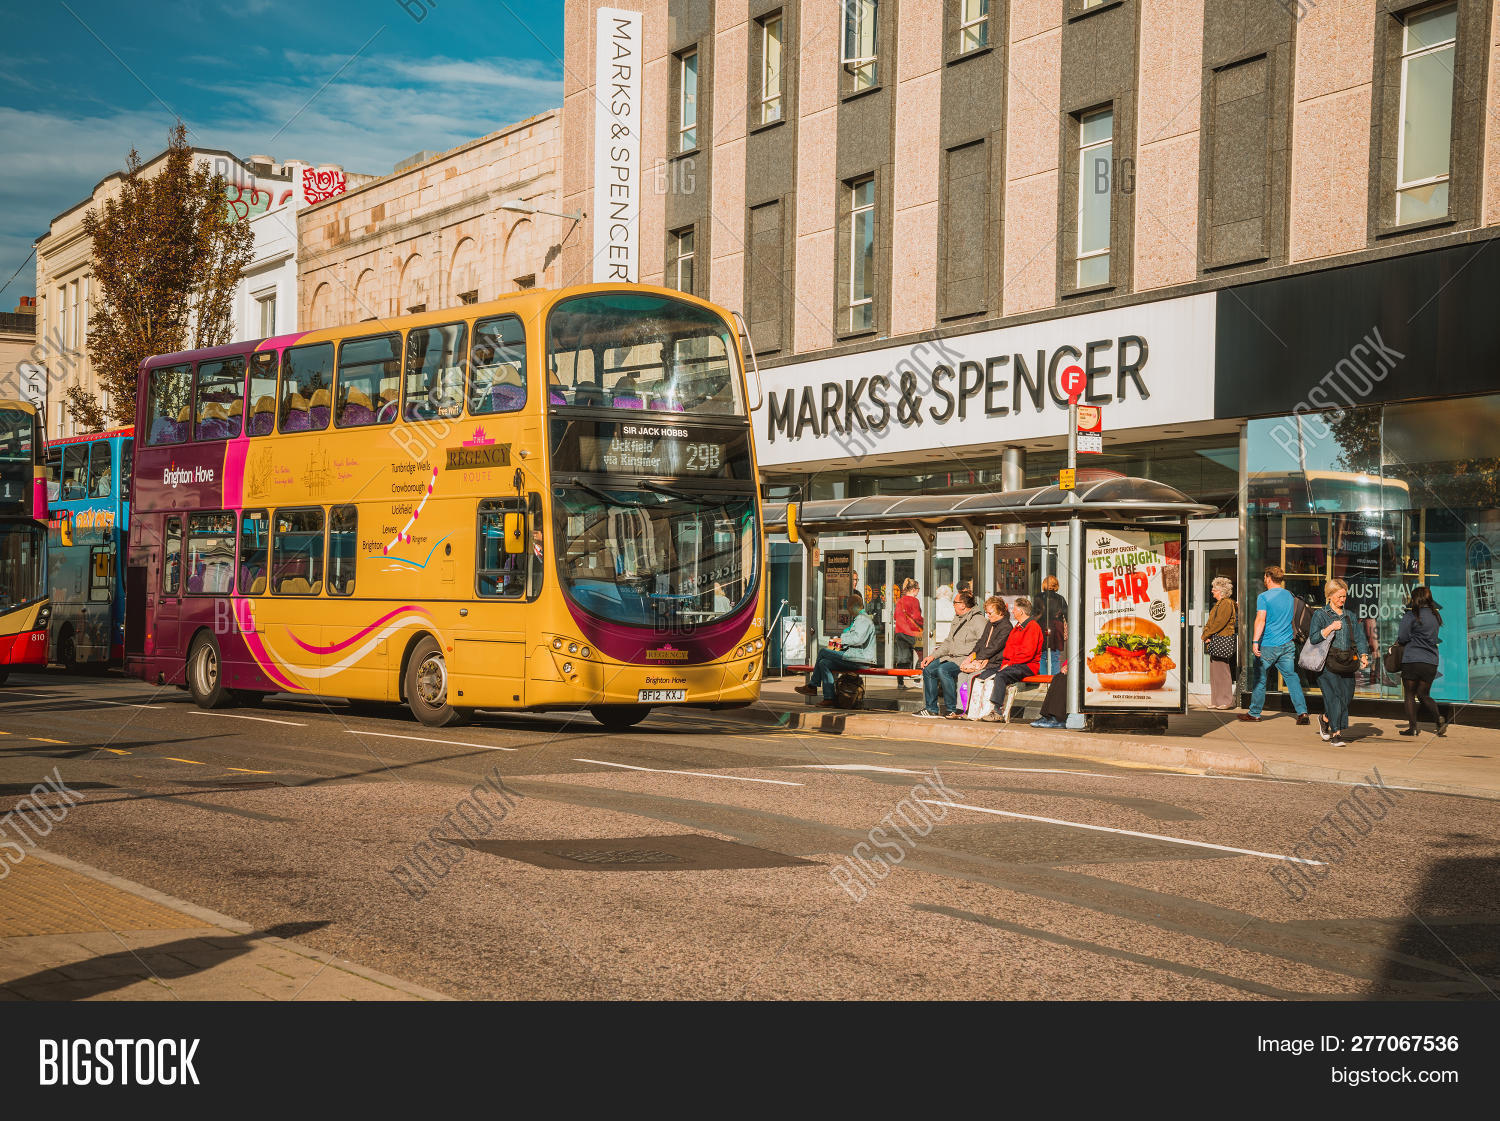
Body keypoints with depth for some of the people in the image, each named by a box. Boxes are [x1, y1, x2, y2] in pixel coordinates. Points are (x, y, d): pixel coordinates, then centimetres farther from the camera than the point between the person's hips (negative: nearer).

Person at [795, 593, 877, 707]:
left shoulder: (862, 619, -12)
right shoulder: (859, 619, 23)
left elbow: (858, 639, -27)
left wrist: (842, 639, -12)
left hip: (861, 660, -10)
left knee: (823, 652, -8)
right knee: (824, 663, 4)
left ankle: (812, 686, 3)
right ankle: (829, 698, 1)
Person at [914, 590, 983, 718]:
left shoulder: (977, 619, -8)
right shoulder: (958, 620, 21)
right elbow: (948, 642, 23)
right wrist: (933, 656, 12)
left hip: (966, 659, -9)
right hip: (952, 657, 9)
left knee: (943, 669, -31)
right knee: (928, 669, -6)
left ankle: (952, 709, -21)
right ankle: (932, 709, -2)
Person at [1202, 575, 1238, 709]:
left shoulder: (1226, 604, -12)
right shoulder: (1219, 603, 19)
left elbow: (1219, 623, -19)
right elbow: (1210, 622, 21)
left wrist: (1206, 635, -10)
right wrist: (1206, 634, 4)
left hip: (1222, 641, -10)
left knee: (1222, 671, -6)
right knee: (1214, 672, 11)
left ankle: (1226, 701, -2)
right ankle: (1217, 700, 15)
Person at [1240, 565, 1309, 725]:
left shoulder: (1264, 597, -10)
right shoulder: (1289, 596, 10)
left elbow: (1261, 619, -19)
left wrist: (1255, 641, -22)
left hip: (1268, 646, -5)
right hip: (1287, 645, 5)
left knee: (1260, 679, 7)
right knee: (1292, 678, 3)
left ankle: (1254, 713, 15)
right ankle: (1302, 711, -8)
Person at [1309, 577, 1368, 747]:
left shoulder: (1350, 616, 18)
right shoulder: (1320, 615, 3)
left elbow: (1359, 637, 15)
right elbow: (1313, 638, -5)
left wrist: (1363, 655, 0)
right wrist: (1330, 628, -16)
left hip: (1347, 663, 5)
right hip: (1328, 664, -5)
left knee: (1346, 696, 3)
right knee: (1334, 696, -13)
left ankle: (1325, 719, 29)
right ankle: (1336, 734, -9)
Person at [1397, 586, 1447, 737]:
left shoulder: (1411, 615, -9)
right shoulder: (1435, 615, 9)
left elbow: (1402, 638, -11)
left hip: (1412, 661, -5)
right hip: (1431, 662, 5)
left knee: (1409, 695, 7)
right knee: (1423, 695, 14)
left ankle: (1412, 727, 4)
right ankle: (1439, 719, -7)